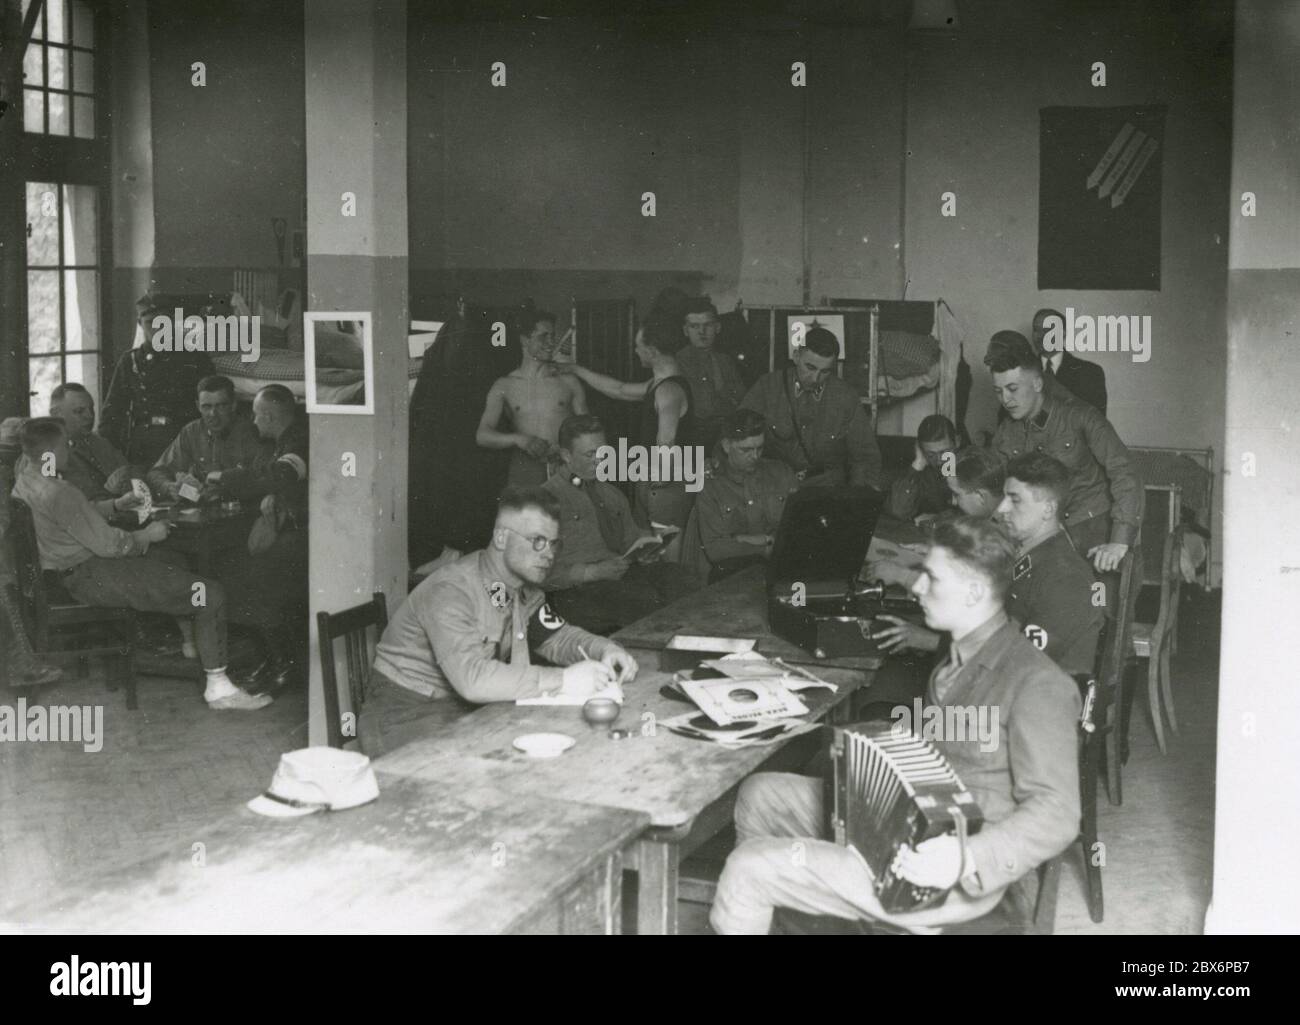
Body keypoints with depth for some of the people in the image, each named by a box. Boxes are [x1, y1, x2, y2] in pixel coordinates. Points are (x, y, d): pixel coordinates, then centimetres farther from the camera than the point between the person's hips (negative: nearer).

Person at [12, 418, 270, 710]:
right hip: (92, 577, -11)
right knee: (210, 595, -11)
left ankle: (191, 641, 37)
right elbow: (108, 543, -23)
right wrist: (147, 535, -8)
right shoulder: (59, 494, -28)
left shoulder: (24, 483, 4)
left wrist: (115, 505, 11)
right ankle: (218, 688, -7)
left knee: (173, 558, 31)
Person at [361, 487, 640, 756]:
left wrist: (604, 650, -8)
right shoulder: (450, 591, -26)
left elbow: (556, 636, 14)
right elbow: (472, 677, -38)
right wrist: (562, 680, -39)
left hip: (471, 709, 8)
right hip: (408, 718, -8)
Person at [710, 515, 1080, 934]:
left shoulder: (1037, 683, -21)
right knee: (760, 793, 13)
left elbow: (1055, 815, -26)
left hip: (928, 872, -10)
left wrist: (966, 861, -39)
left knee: (748, 869, -15)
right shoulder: (963, 658, 9)